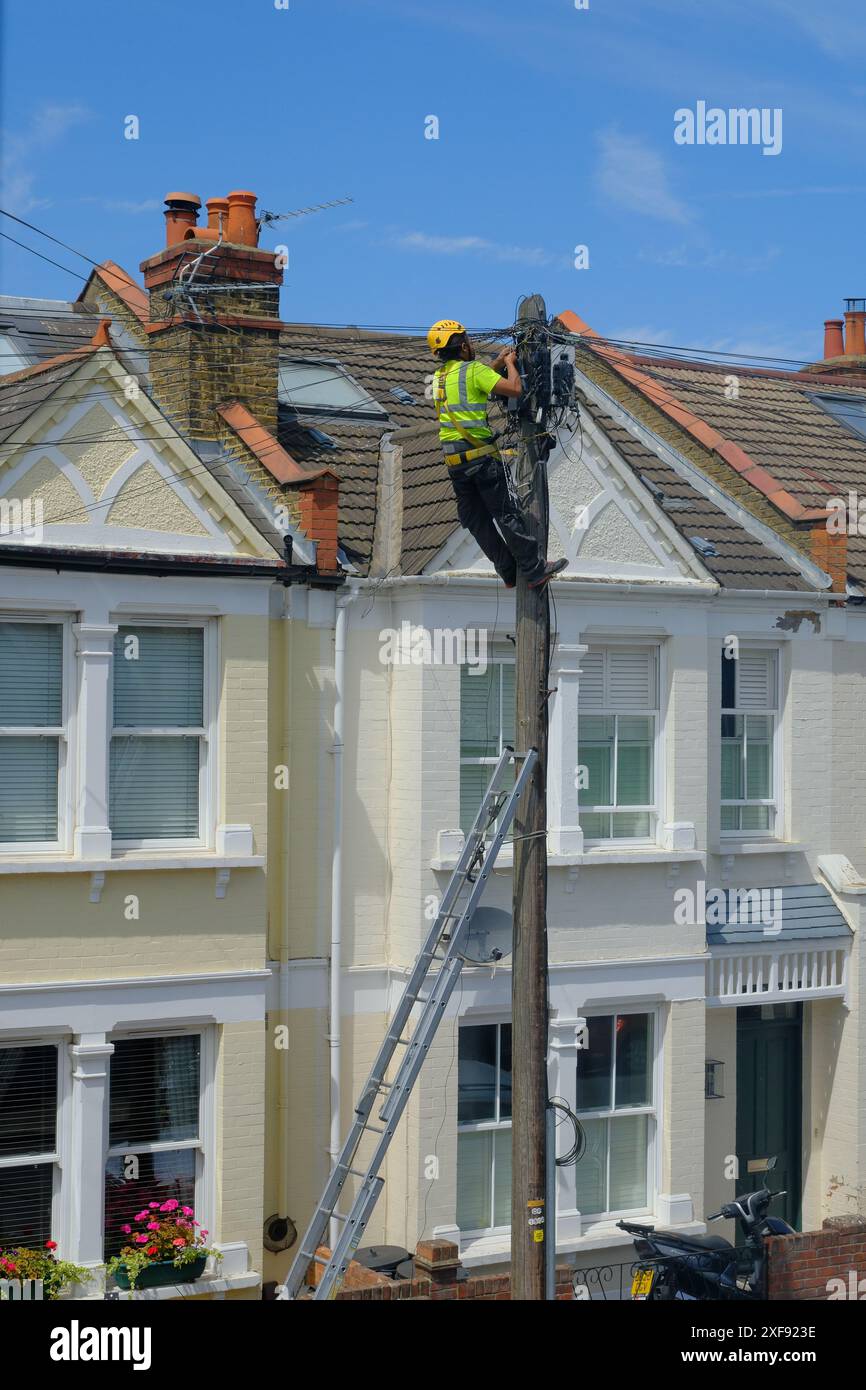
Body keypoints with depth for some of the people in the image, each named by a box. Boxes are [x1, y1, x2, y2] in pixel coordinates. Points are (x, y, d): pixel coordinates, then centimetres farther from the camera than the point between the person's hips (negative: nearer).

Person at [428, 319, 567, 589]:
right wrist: (510, 364, 2)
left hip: (453, 460, 7)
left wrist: (498, 361, 28)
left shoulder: (439, 376, 13)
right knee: (508, 514, -2)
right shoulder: (473, 369, -10)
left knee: (477, 521, 10)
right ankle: (536, 569, 1)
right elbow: (515, 388, -15)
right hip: (481, 455, -7)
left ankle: (509, 572, 14)